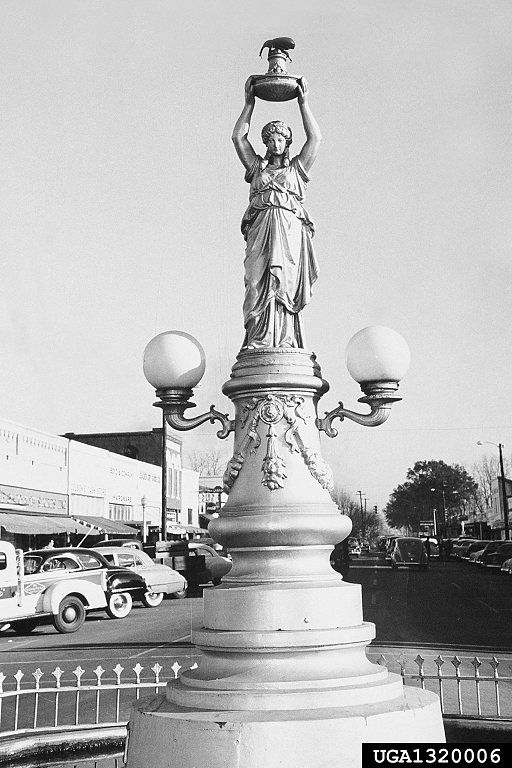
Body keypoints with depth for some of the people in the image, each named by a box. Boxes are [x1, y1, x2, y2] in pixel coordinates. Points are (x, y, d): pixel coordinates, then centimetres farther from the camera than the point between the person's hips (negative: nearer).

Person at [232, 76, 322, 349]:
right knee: (259, 285, -14)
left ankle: (286, 343, -19)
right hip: (260, 230, 1)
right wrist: (249, 103, 22)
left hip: (291, 230, -1)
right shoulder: (256, 166, 27)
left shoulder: (297, 168, 24)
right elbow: (238, 137, 22)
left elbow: (315, 138, 16)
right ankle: (258, 342, -22)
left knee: (286, 285, -12)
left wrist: (303, 103, 18)